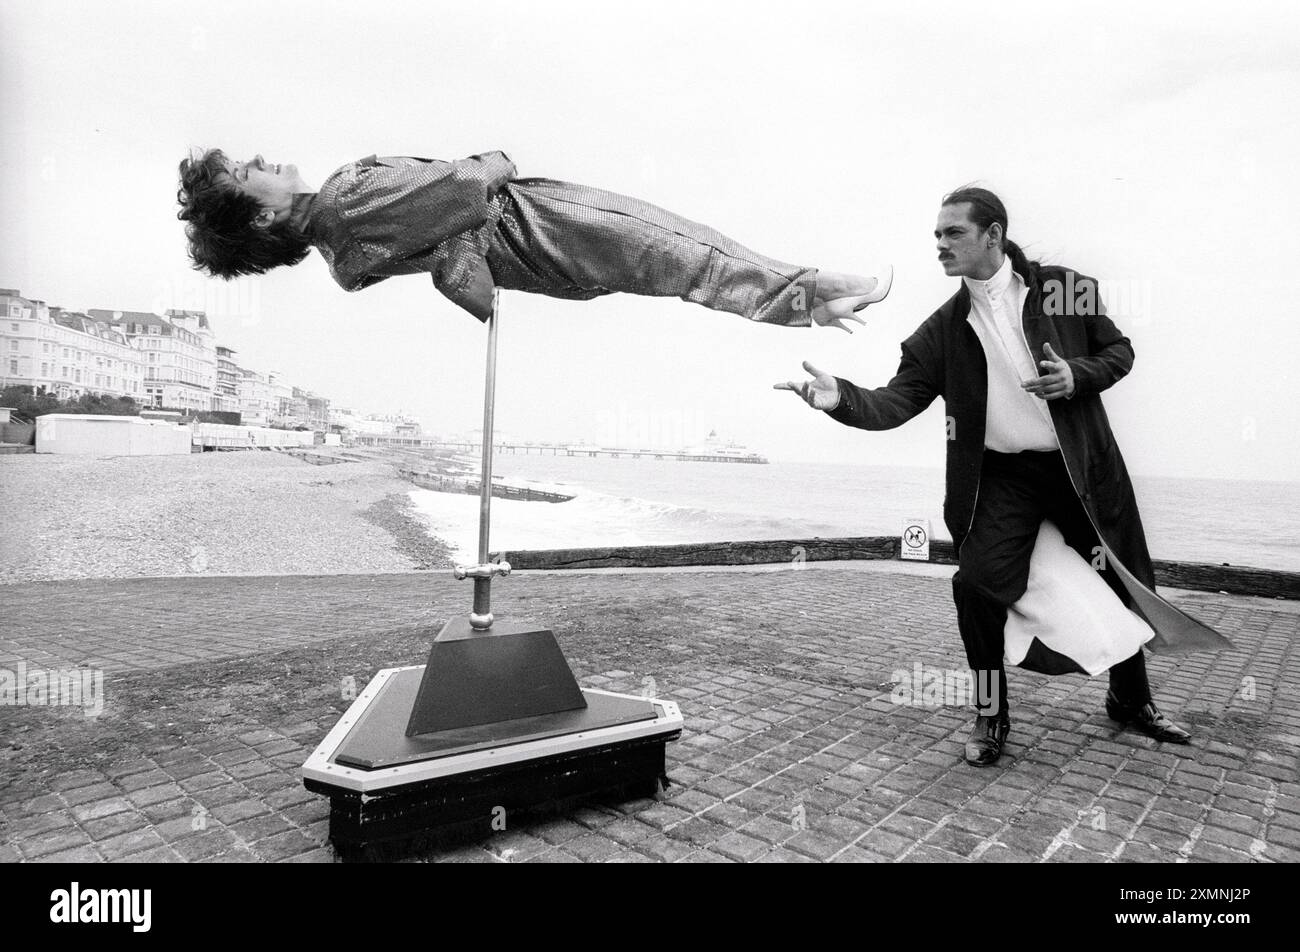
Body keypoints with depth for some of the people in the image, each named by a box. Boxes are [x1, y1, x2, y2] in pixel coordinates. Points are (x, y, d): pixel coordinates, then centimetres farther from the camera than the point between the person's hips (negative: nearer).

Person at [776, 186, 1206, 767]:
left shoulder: (1063, 289, -2)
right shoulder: (942, 330, -1)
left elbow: (1119, 351, 6)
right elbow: (896, 401, -9)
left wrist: (1077, 375, -16)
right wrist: (841, 397, -28)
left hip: (1080, 465, 1)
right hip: (1004, 474, 0)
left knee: (1121, 582, 11)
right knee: (976, 583, -17)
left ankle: (1132, 702, 40)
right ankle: (990, 715, 7)